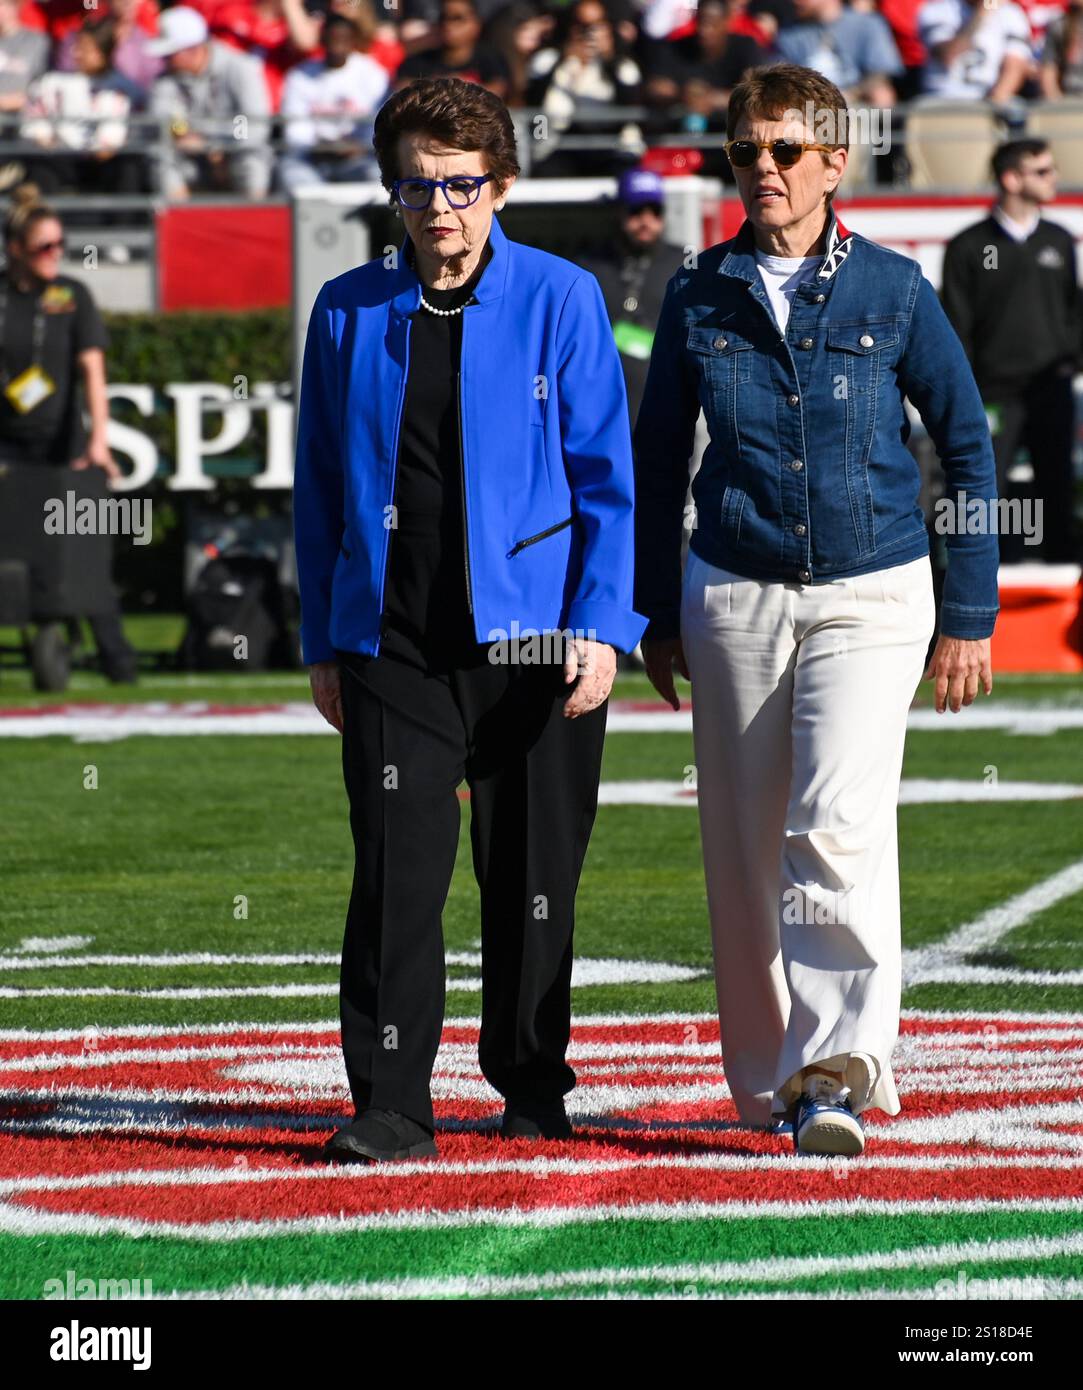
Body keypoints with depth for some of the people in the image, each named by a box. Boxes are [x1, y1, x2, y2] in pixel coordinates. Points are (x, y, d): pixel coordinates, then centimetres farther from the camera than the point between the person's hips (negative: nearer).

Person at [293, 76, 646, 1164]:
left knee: (533, 878, 7)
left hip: (534, 636, -1)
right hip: (394, 647, 1)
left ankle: (531, 1085, 23)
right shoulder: (349, 313, 6)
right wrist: (323, 643, 9)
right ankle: (391, 1104, -4)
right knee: (397, 875, -7)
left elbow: (606, 476, 0)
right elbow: (320, 488, 13)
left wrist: (601, 626, -8)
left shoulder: (560, 300, -1)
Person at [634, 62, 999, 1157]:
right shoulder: (699, 298, 5)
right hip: (734, 597, 3)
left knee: (837, 823, -18)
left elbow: (966, 445, 6)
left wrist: (968, 616, 3)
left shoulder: (893, 291, 0)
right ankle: (770, 1081, 15)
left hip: (871, 593, -2)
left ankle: (837, 1073, -21)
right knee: (745, 844, 3)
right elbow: (658, 460, 14)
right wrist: (657, 614, 13)